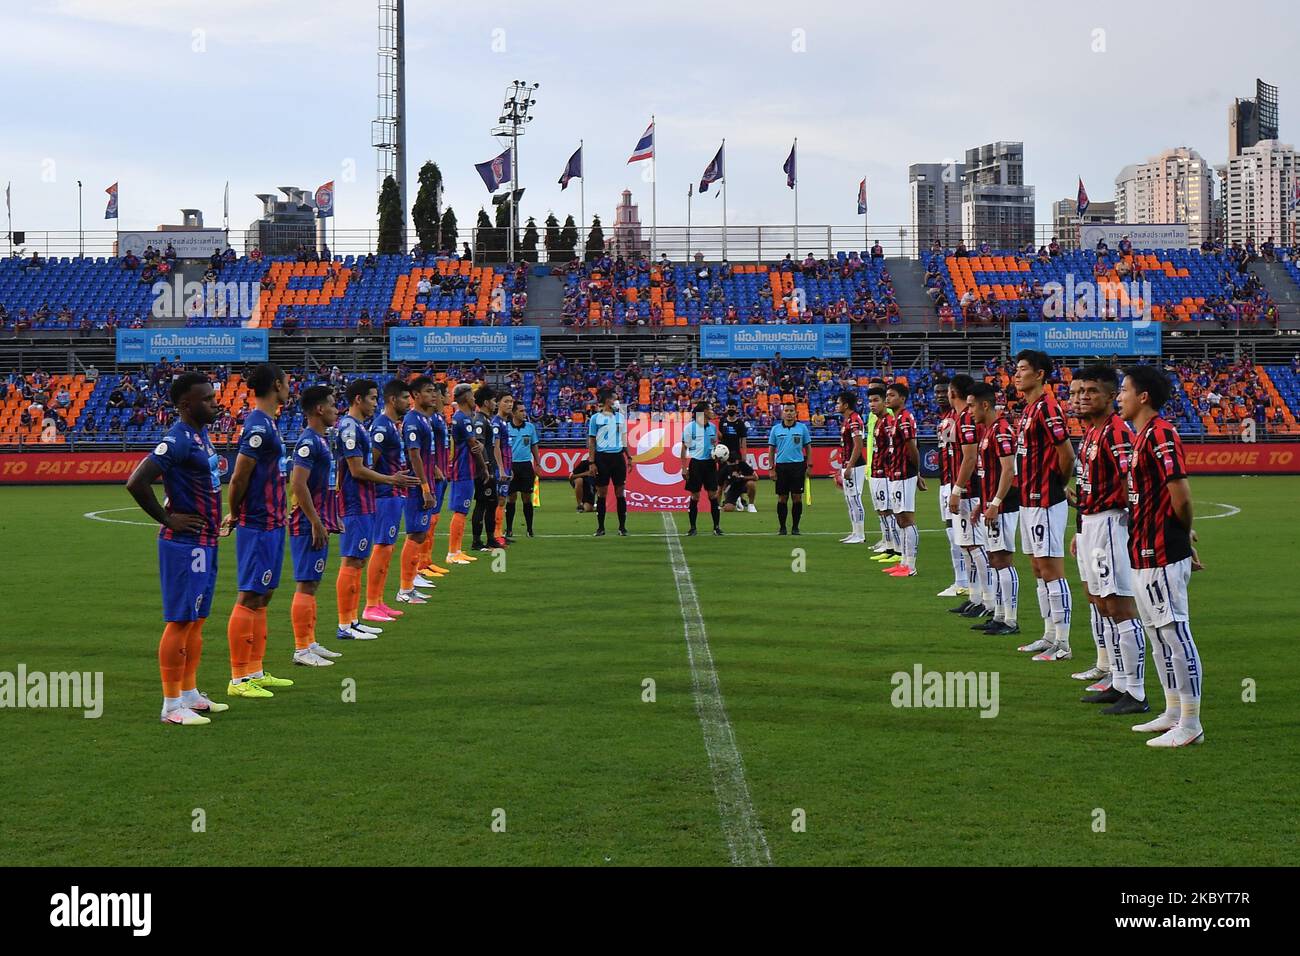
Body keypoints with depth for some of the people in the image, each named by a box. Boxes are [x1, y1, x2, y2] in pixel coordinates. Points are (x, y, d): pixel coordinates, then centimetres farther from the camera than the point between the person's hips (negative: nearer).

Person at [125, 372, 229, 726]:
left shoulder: (201, 435, 11)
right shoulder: (178, 440, -19)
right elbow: (136, 482, -26)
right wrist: (168, 519, -17)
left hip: (205, 542, 10)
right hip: (185, 544, -10)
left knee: (197, 619, 15)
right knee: (180, 621, -5)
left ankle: (190, 694, 24)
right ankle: (172, 705, 0)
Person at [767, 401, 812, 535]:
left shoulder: (802, 428, 4)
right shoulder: (775, 429, 6)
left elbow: (808, 448, 8)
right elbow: (771, 450, 8)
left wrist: (809, 466, 0)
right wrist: (771, 469, 2)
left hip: (798, 465, 0)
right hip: (781, 466, 1)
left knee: (797, 497, 0)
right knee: (782, 498, 3)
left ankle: (795, 527, 8)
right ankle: (782, 527, 11)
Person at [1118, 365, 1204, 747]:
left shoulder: (1160, 435, -17)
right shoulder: (1143, 436, 14)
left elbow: (1181, 495, -21)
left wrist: (1182, 534, -4)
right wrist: (1183, 535, 15)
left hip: (1161, 557, -11)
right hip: (1146, 555, 11)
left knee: (1175, 634, -6)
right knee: (1162, 634, 17)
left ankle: (1190, 725, -1)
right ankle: (1173, 713, 26)